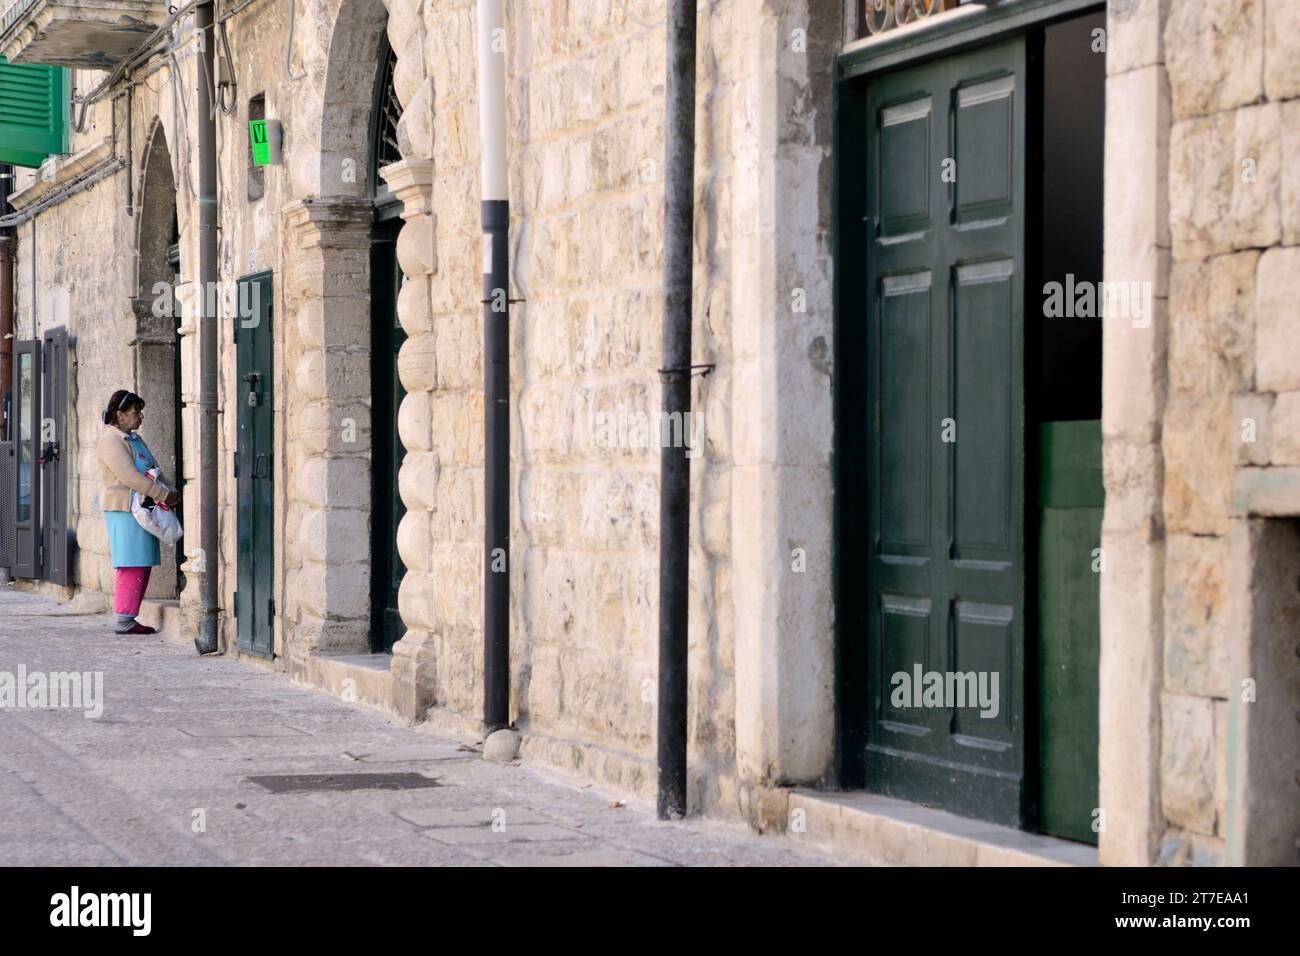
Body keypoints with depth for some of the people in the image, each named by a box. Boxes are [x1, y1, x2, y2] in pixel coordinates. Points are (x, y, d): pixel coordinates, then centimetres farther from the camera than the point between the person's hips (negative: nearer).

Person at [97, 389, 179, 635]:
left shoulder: (134, 439, 20)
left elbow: (153, 471, 21)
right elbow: (130, 477, -19)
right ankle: (124, 620, -10)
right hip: (125, 509, -10)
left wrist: (170, 492, 3)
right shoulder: (111, 440, -10)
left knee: (143, 565, 7)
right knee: (132, 565, -11)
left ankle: (128, 618, 10)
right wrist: (164, 495, -18)